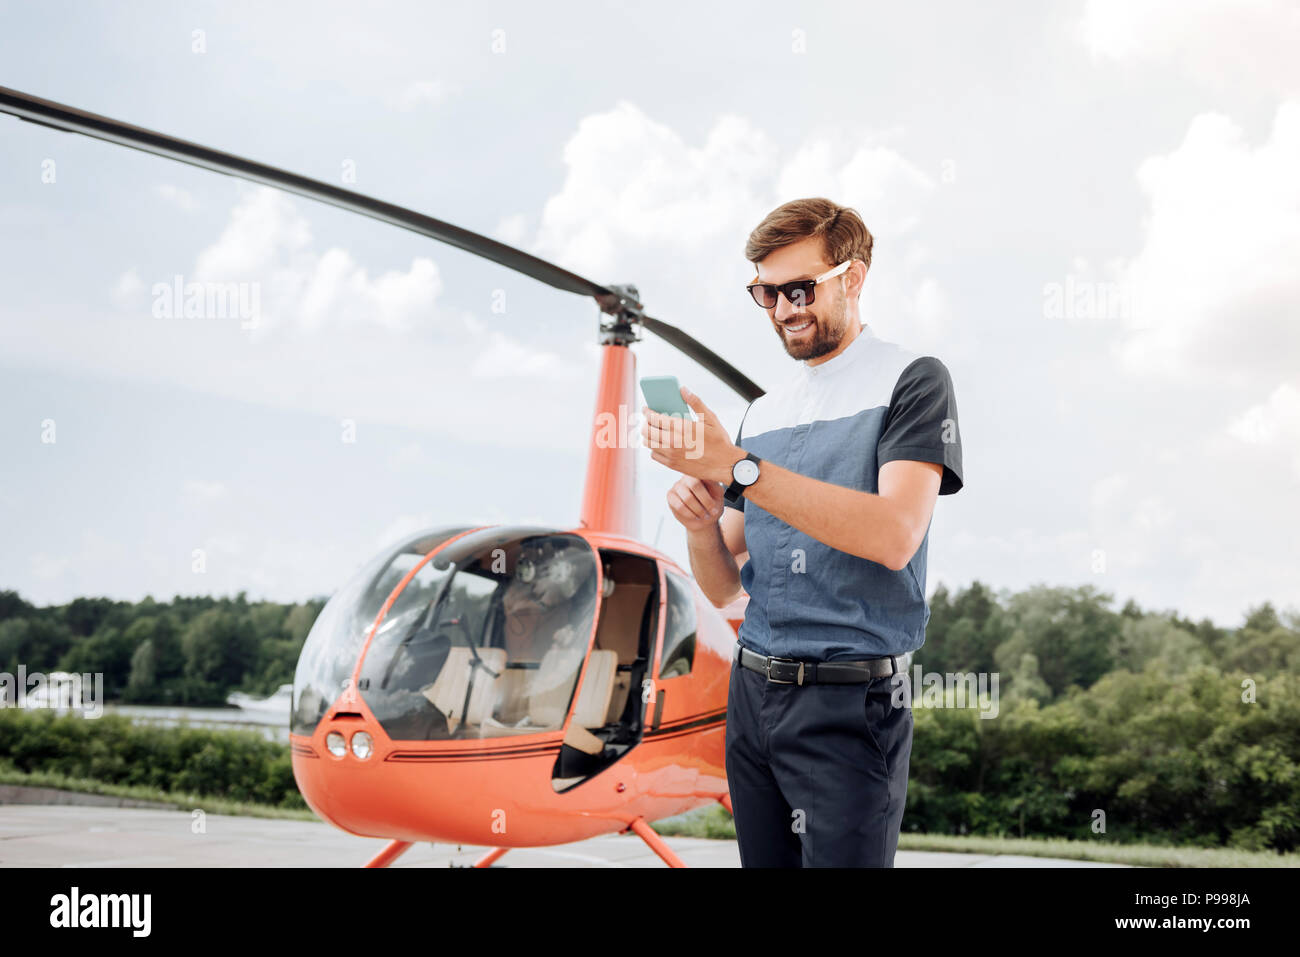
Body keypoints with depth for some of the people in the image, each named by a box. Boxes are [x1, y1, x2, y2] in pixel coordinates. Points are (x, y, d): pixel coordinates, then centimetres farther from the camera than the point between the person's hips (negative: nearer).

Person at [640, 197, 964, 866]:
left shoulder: (911, 381, -3)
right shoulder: (761, 415, 15)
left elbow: (895, 535, -20)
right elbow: (725, 588, 14)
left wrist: (737, 467, -23)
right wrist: (701, 525, -9)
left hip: (849, 705, -6)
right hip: (752, 692, 6)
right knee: (765, 861, 11)